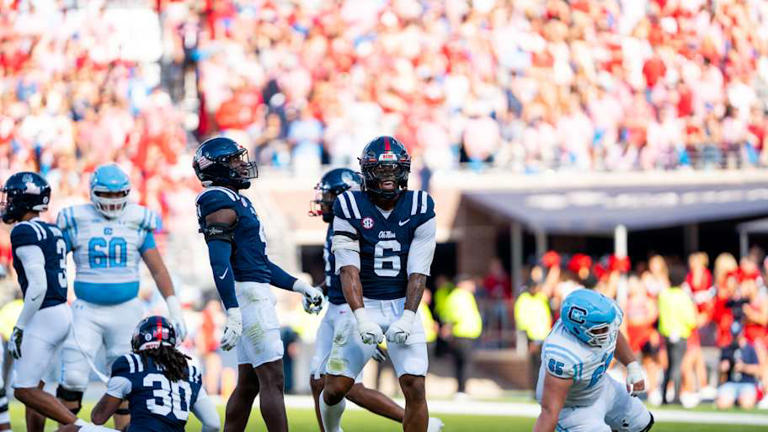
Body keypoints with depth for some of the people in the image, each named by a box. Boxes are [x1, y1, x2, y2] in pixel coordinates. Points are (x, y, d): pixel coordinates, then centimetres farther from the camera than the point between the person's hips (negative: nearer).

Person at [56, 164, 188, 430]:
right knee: (73, 379, -10)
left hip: (126, 311, 1)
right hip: (87, 312, -1)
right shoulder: (76, 221, -1)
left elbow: (158, 270, 7)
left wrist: (174, 310, 2)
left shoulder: (137, 223, 3)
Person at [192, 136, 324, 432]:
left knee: (248, 384, 12)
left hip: (256, 293, 10)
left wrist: (298, 286, 21)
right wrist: (232, 313, -27)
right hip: (247, 294, -10)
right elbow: (220, 262, -21)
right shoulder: (220, 202, -12)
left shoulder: (237, 201, 19)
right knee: (272, 381, -11)